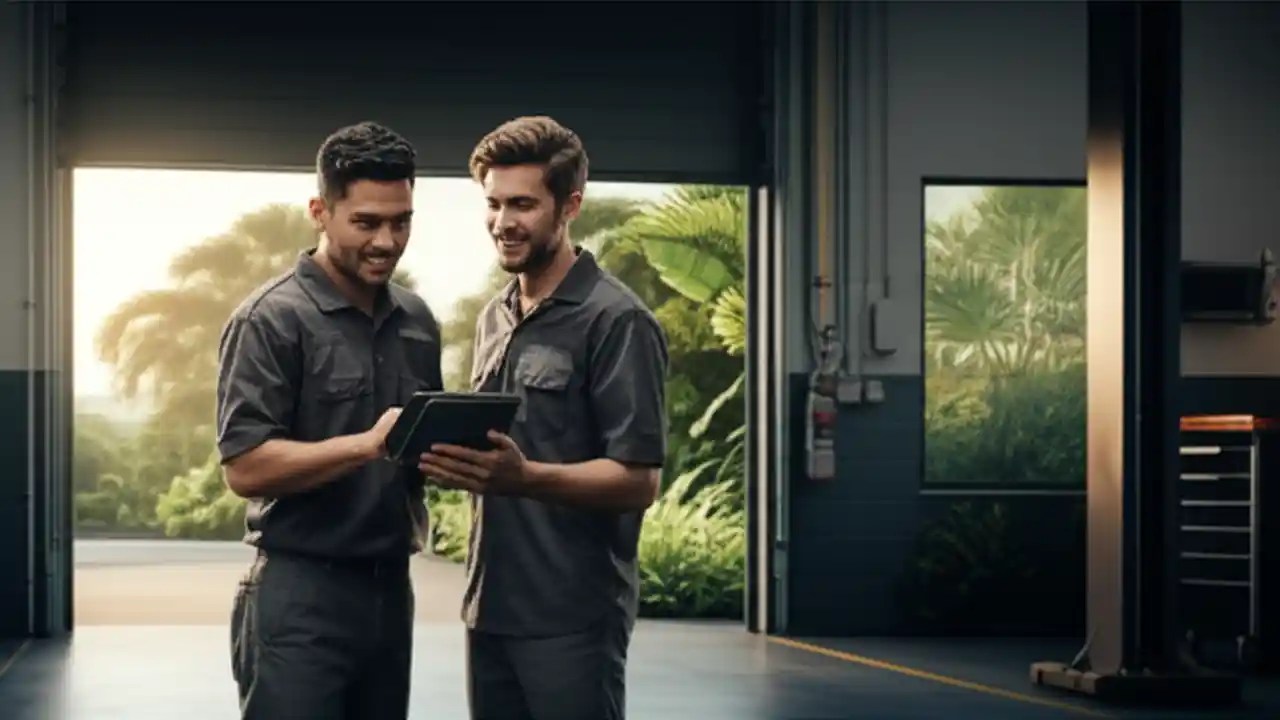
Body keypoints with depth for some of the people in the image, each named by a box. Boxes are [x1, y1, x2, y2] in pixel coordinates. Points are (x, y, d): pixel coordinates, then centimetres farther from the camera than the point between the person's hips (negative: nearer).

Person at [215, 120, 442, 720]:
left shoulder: (417, 321, 13)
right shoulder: (271, 320, -8)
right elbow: (246, 467, -15)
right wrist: (367, 445, -25)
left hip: (391, 588, 7)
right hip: (301, 598, -7)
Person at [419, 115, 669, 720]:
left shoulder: (616, 321, -10)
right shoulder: (493, 319, 15)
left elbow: (638, 480, -14)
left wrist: (522, 477, -29)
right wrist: (453, 458, 1)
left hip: (572, 617, -7)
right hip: (489, 606, 7)